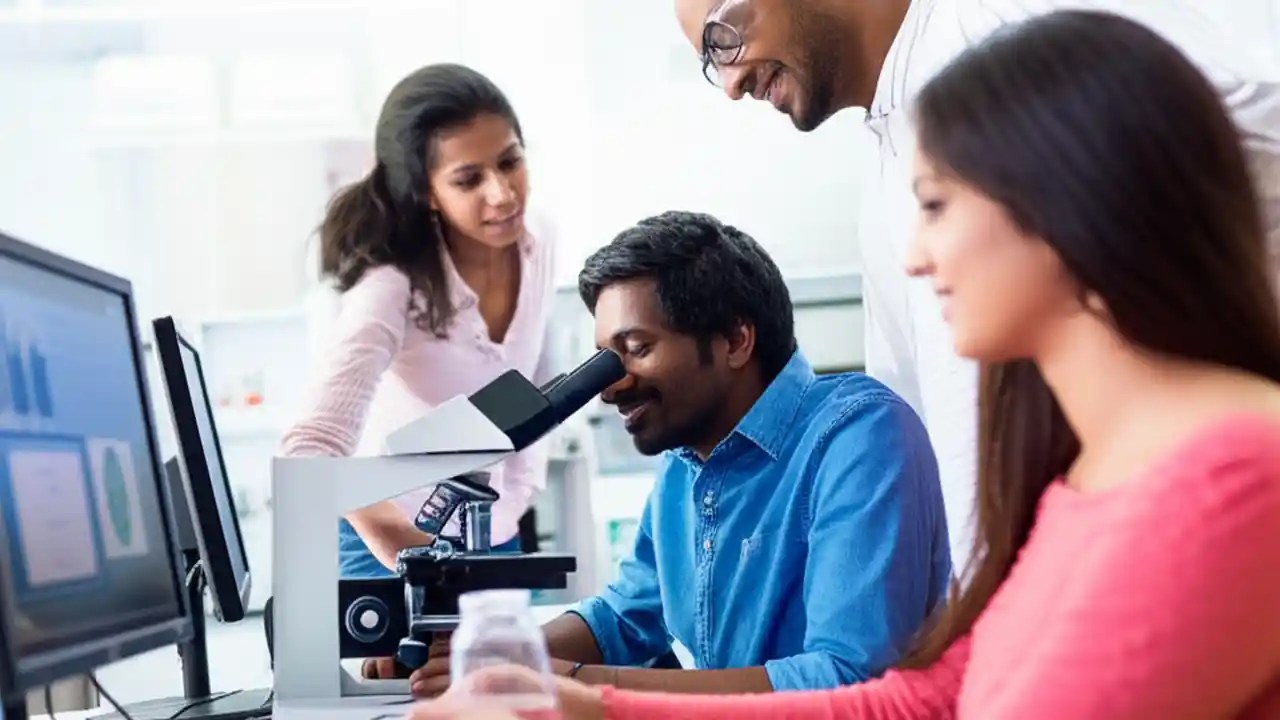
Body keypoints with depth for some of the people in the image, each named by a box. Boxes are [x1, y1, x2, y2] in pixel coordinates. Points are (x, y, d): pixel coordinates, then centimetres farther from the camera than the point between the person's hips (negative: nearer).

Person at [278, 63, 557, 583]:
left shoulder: (538, 255, -8)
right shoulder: (391, 289, -28)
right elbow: (309, 449, -40)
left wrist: (520, 492, 0)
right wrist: (395, 543, -52)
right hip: (393, 548, -6)